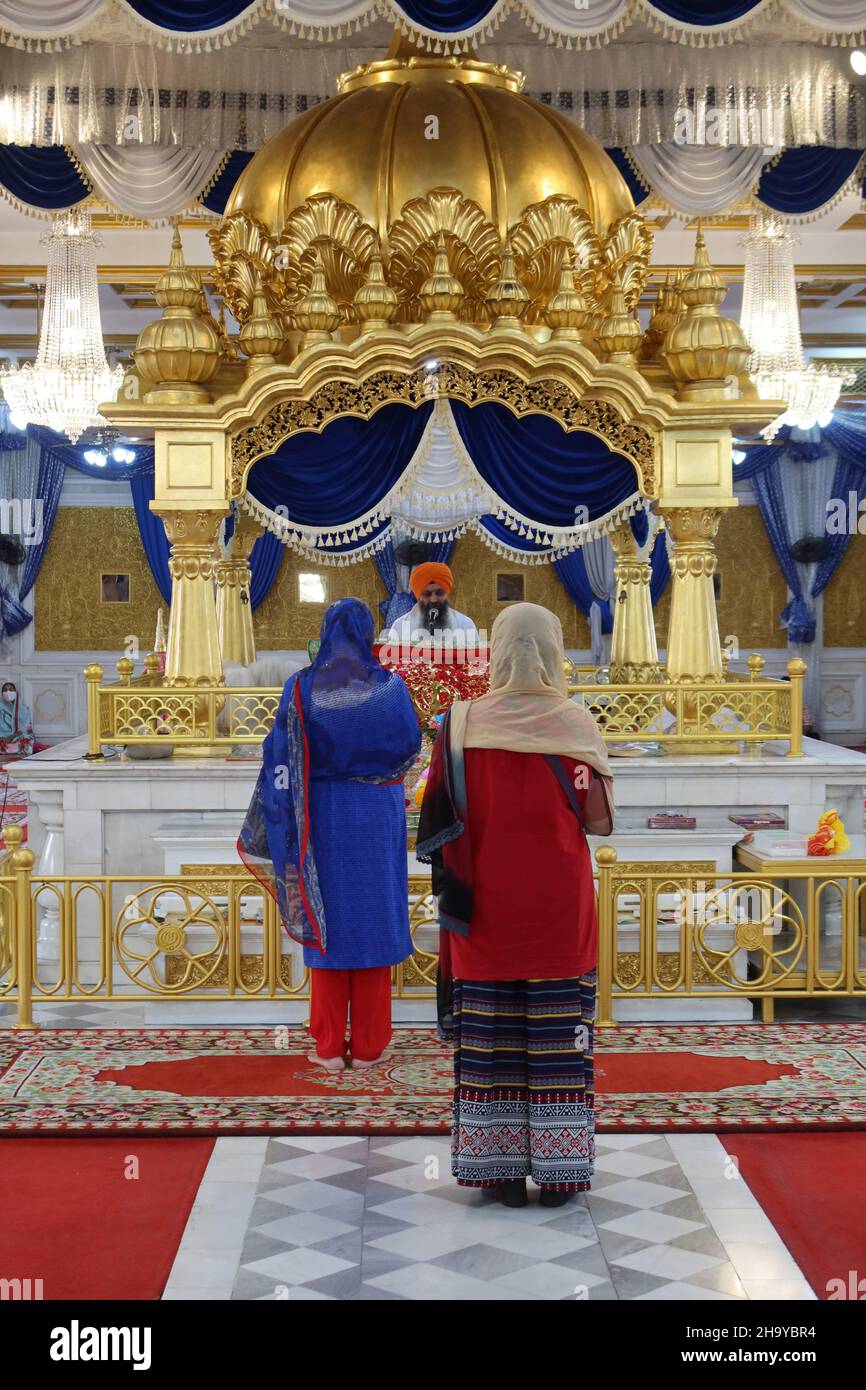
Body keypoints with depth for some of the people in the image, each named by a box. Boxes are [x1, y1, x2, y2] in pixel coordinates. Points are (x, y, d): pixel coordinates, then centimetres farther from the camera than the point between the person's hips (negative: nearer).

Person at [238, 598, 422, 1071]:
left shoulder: (302, 687, -6)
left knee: (328, 923, 7)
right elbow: (411, 748, 3)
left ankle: (329, 1047, 10)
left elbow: (279, 754, -6)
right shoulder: (390, 688, -6)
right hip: (378, 817, 0)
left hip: (323, 815, 0)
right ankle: (367, 1044, 10)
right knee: (374, 918, 7)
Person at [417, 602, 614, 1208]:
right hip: (559, 908, -1)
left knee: (490, 1038, 8)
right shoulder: (575, 724, -9)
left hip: (485, 909, 1)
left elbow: (441, 822, -3)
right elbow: (599, 820, -6)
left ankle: (500, 1166, 14)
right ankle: (559, 1168, 12)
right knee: (558, 1037, 7)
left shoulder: (462, 725, -6)